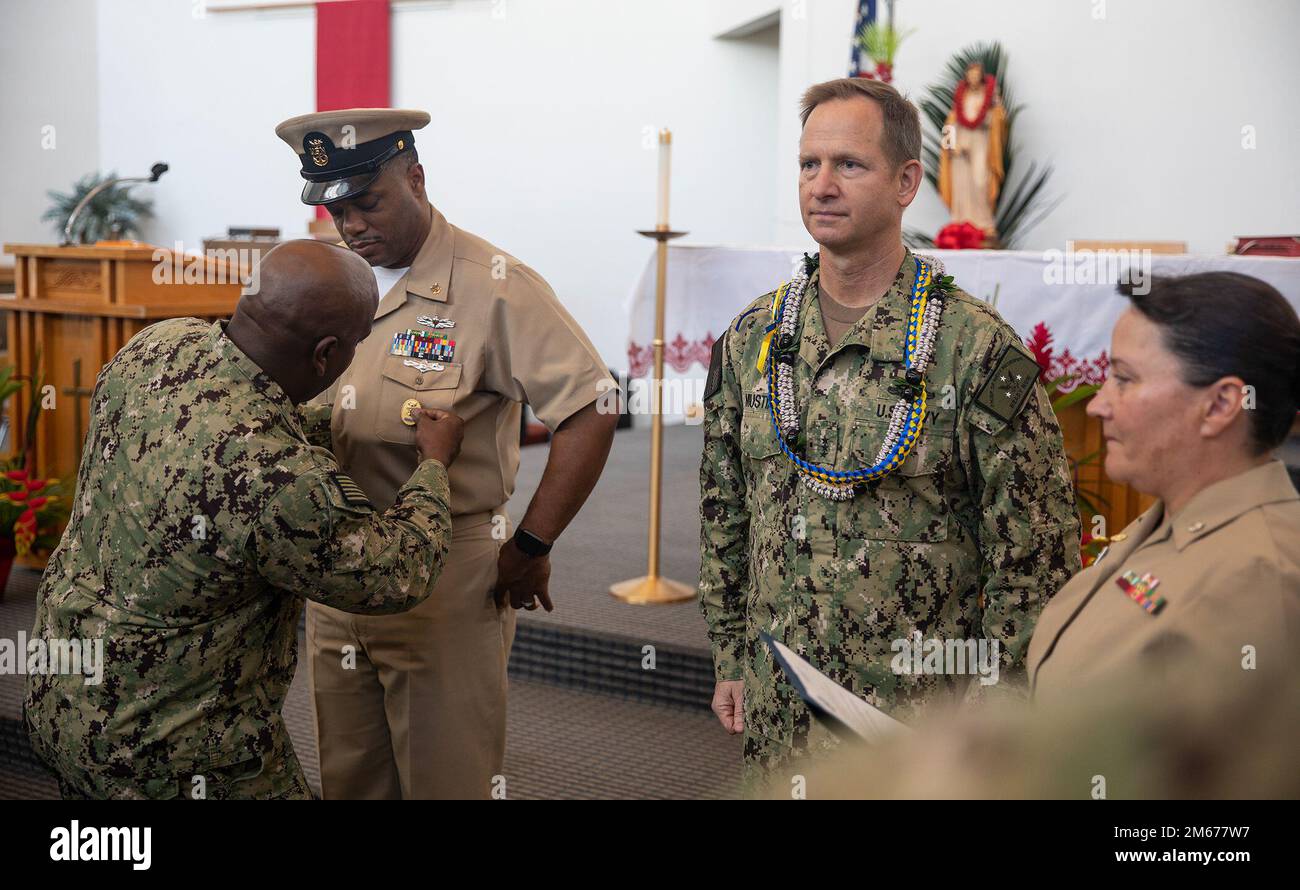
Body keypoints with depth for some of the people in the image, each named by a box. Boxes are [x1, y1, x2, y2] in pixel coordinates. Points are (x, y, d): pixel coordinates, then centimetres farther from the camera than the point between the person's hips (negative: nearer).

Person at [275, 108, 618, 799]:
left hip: (447, 579, -6)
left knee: (448, 780, 4)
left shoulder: (493, 286, -12)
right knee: (348, 780, 16)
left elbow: (591, 413, -15)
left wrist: (531, 547, -13)